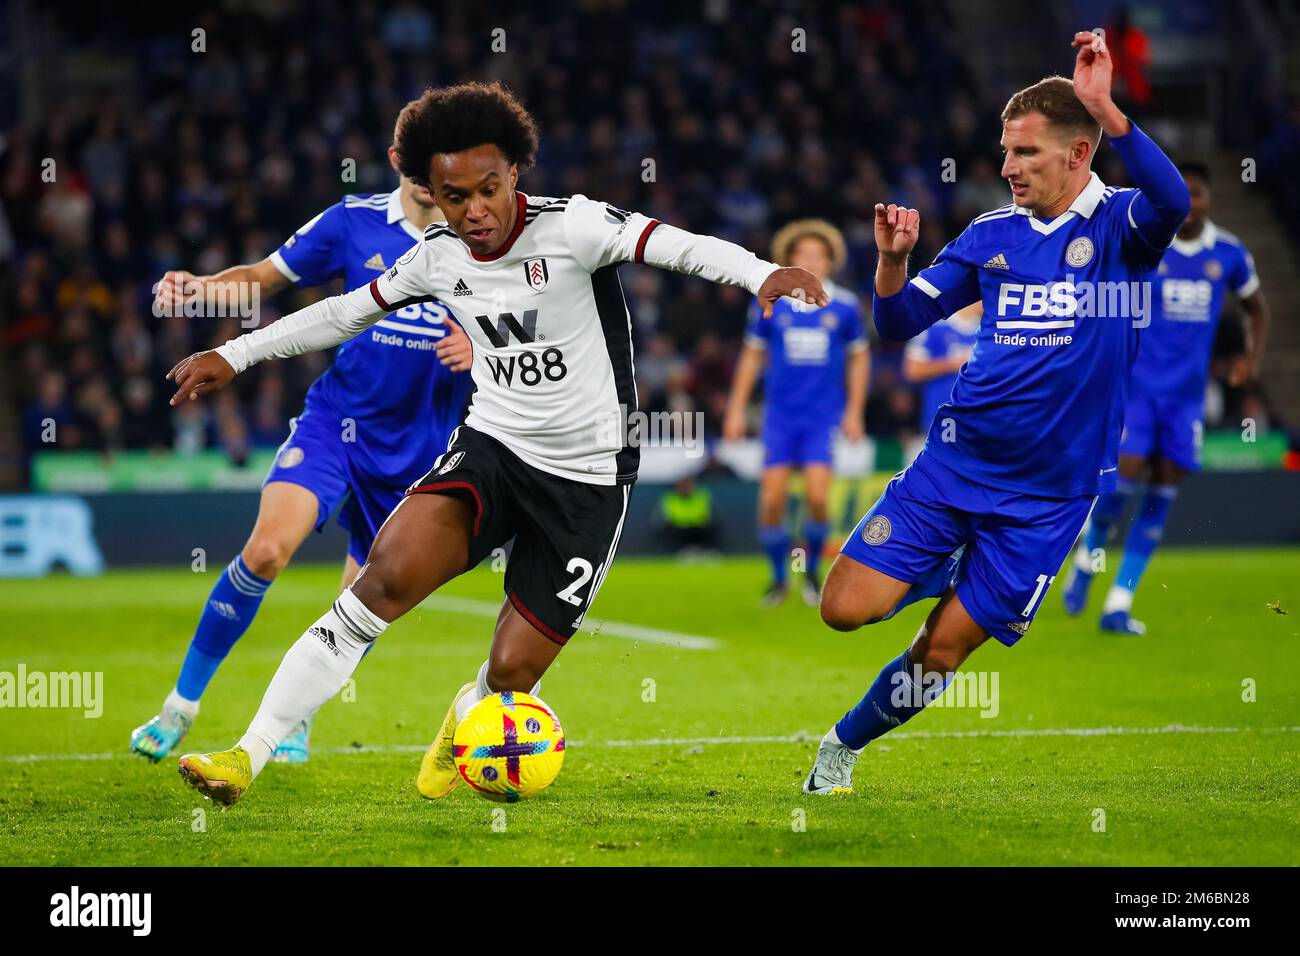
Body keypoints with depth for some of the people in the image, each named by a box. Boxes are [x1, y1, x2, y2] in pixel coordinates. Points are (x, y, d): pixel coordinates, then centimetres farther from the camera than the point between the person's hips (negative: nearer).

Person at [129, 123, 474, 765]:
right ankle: (183, 701, -8)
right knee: (267, 548, -23)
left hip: (419, 446, 1)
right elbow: (267, 276, 8)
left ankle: (298, 713, 31)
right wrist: (201, 289, -11)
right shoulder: (354, 221, -2)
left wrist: (481, 347, -20)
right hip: (335, 420, -1)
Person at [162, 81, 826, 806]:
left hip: (588, 480, -3)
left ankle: (462, 726, 39)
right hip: (493, 447, 3)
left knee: (511, 672, -3)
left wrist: (763, 273, -48)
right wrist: (236, 355, 21)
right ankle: (250, 757, -24)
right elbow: (347, 313, 18)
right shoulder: (437, 257, 1)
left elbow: (677, 247, -29)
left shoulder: (570, 226, -14)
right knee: (391, 572, -26)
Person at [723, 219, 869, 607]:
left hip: (824, 417, -1)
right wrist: (736, 408, 7)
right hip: (780, 416, 1)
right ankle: (778, 578, 14)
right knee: (772, 499, -5)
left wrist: (854, 411, 7)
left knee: (817, 496, -15)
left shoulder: (845, 306, -1)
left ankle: (813, 571, 9)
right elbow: (752, 355, 10)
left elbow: (859, 357, 10)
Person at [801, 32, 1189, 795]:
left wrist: (1105, 109, -42)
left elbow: (1172, 202, -32)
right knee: (847, 609, -7)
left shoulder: (1119, 227, -8)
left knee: (942, 653, 0)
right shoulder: (992, 235, 5)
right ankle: (942, 577, 23)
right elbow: (899, 323, 7)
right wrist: (893, 260, -14)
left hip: (1048, 495, -4)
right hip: (954, 466, 4)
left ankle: (842, 748, 25)